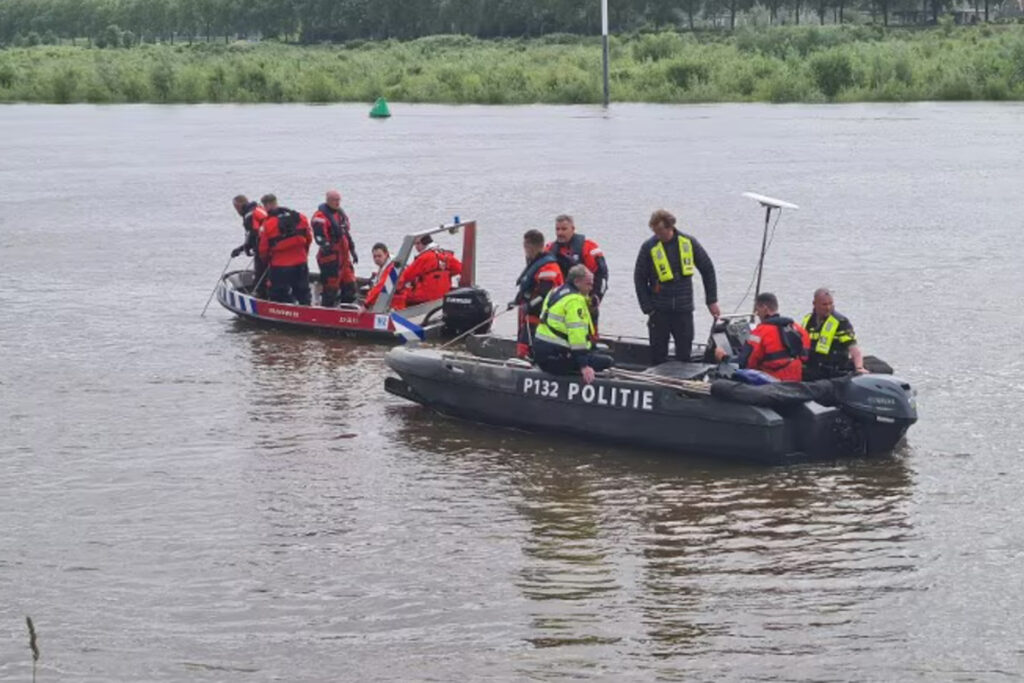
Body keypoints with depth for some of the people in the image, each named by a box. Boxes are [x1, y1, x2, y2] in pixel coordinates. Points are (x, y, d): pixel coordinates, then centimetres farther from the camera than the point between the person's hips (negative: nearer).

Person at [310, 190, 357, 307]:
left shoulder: (341, 213, 16)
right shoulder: (321, 216, -12)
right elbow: (319, 235, -23)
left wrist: (352, 250, 27)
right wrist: (325, 245, -41)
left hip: (344, 257, 9)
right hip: (330, 258, -9)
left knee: (350, 287, 10)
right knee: (330, 288, -7)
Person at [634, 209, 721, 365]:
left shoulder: (688, 242, -2)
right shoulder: (649, 247, -6)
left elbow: (707, 269, 8)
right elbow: (639, 280, 1)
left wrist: (712, 301, 7)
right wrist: (648, 308, -5)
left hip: (684, 310, 1)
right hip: (659, 311, -1)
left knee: (684, 356, 6)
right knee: (658, 356, 3)